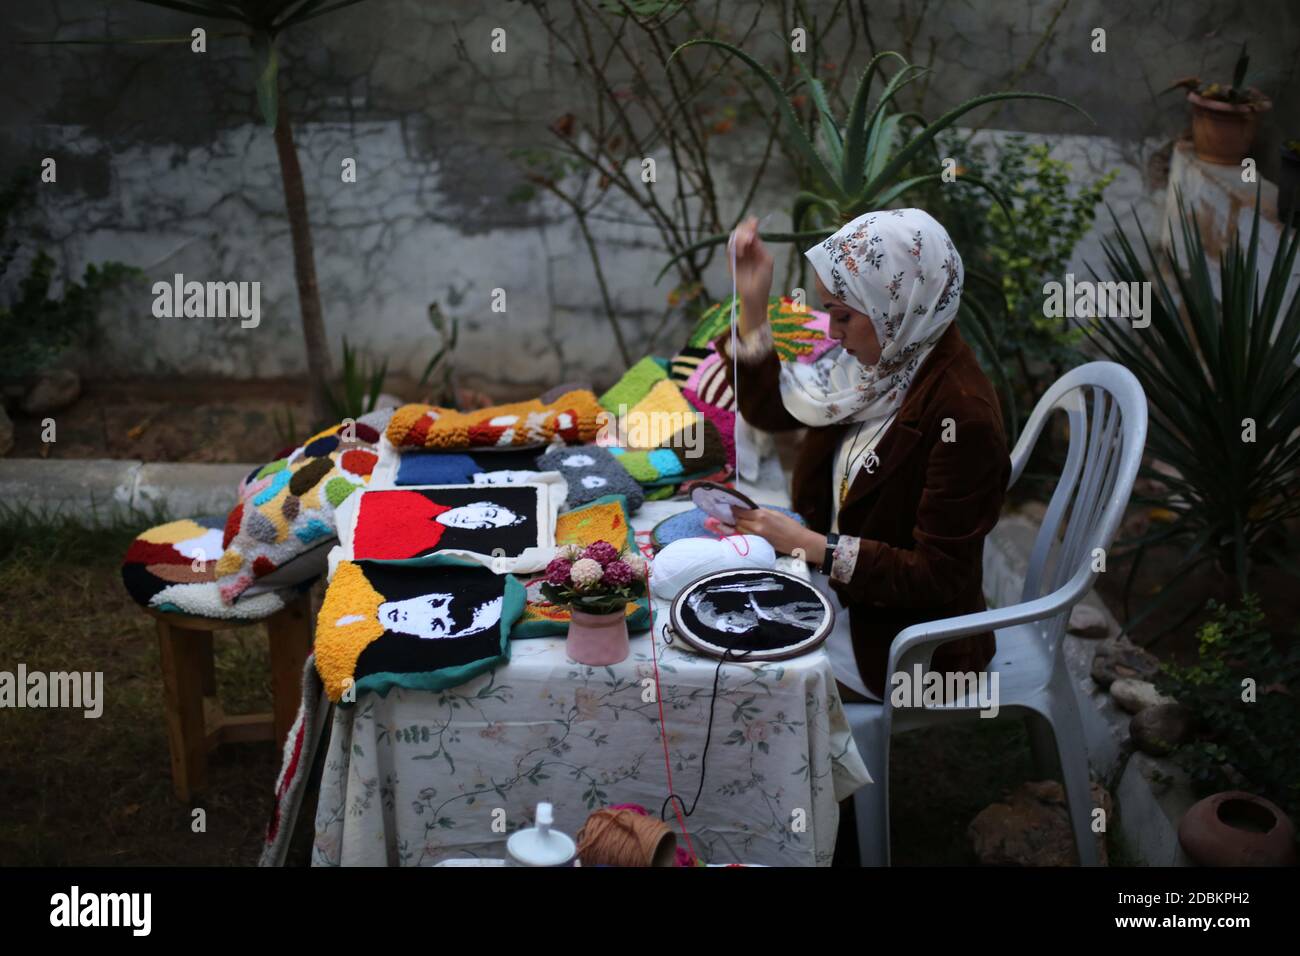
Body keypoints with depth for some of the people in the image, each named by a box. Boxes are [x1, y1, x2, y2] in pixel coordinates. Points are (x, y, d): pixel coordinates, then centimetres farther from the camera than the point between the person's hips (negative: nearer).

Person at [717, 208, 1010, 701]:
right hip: (839, 586, 8)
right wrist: (752, 303, -2)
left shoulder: (962, 413, -29)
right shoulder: (881, 363, -4)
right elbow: (770, 408, 10)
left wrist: (809, 545, -26)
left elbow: (937, 575, -25)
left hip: (907, 645, -8)